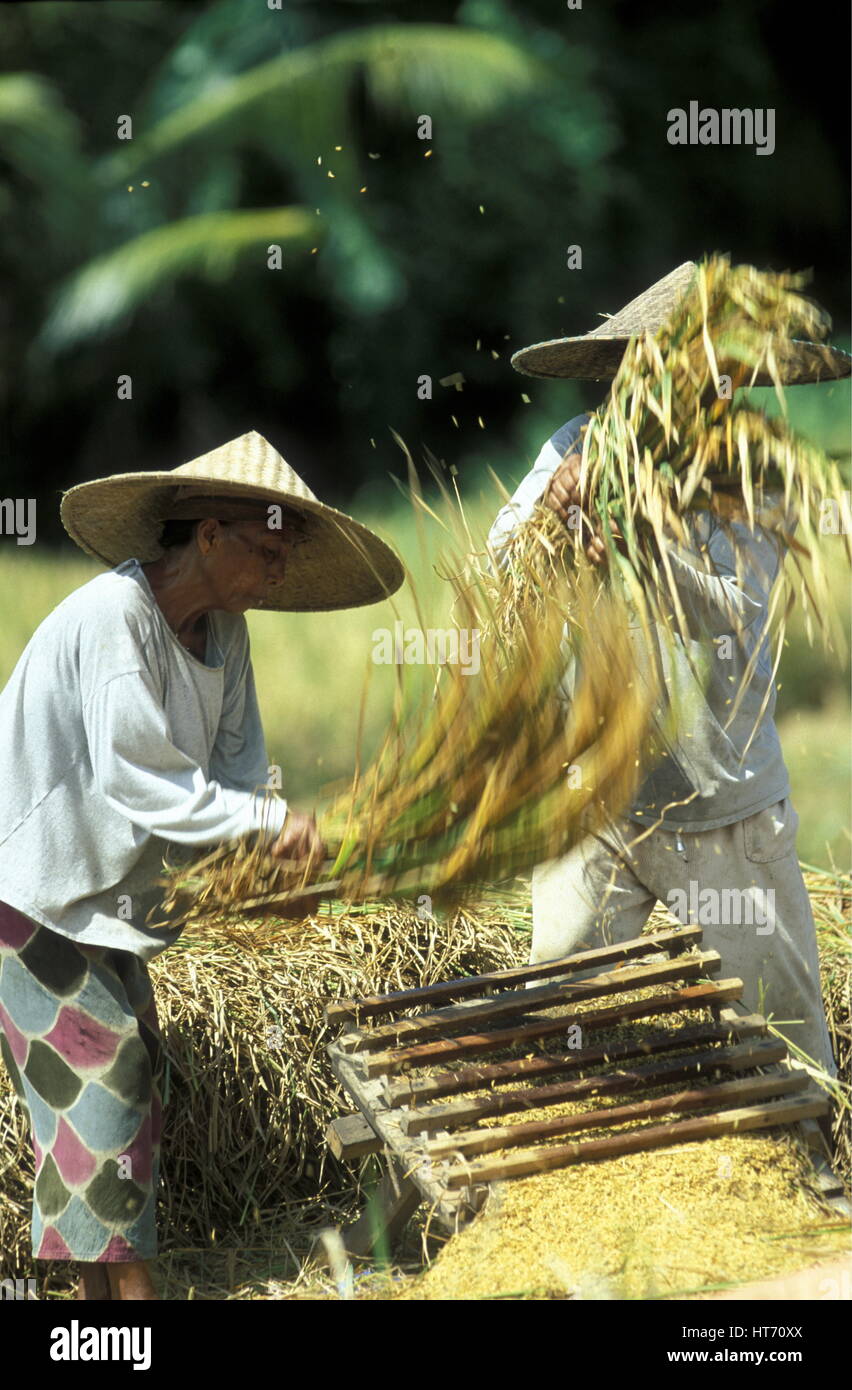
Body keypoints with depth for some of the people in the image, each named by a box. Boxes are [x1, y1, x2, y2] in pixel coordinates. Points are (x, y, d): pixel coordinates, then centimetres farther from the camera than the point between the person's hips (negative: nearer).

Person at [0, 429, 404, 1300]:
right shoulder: (109, 616, -23)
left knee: (135, 1078, 9)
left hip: (103, 894, 9)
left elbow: (234, 763, 3)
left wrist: (260, 840, -15)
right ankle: (122, 1278, -6)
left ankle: (102, 1286, 16)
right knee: (99, 1078, -10)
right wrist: (264, 821, -27)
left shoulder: (222, 630, 3)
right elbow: (134, 775, -28)